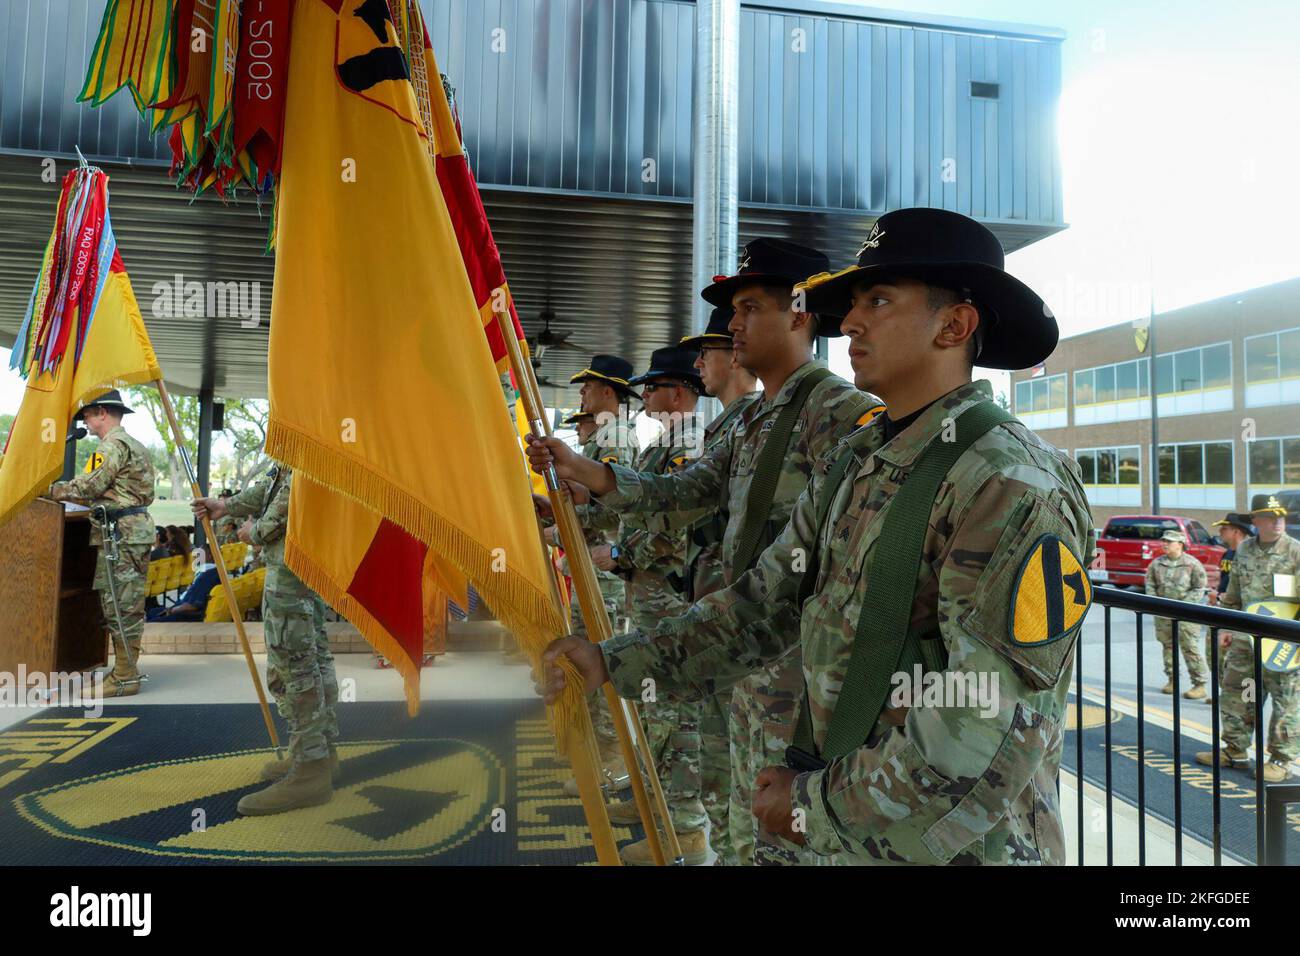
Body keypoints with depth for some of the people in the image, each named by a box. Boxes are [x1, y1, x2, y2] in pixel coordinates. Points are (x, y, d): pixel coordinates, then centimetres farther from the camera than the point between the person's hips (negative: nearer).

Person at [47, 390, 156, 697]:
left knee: (119, 605, -7)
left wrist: (52, 490, 1)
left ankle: (124, 678, -3)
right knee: (128, 605, 12)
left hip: (120, 533, -10)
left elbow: (91, 486, -12)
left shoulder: (113, 444, -9)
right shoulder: (134, 444, 22)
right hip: (135, 529, 10)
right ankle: (126, 670, 17)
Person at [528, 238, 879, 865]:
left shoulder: (839, 411, -15)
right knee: (749, 831, 21)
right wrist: (579, 470, 3)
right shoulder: (750, 421, 14)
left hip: (801, 658, -9)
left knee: (784, 841, 2)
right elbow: (677, 498, 14)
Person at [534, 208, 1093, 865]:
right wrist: (616, 663, -2)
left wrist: (816, 808, -15)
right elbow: (766, 601, 5)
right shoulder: (851, 465, 3)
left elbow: (992, 736, -25)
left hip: (957, 845, -7)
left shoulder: (1013, 487, -22)